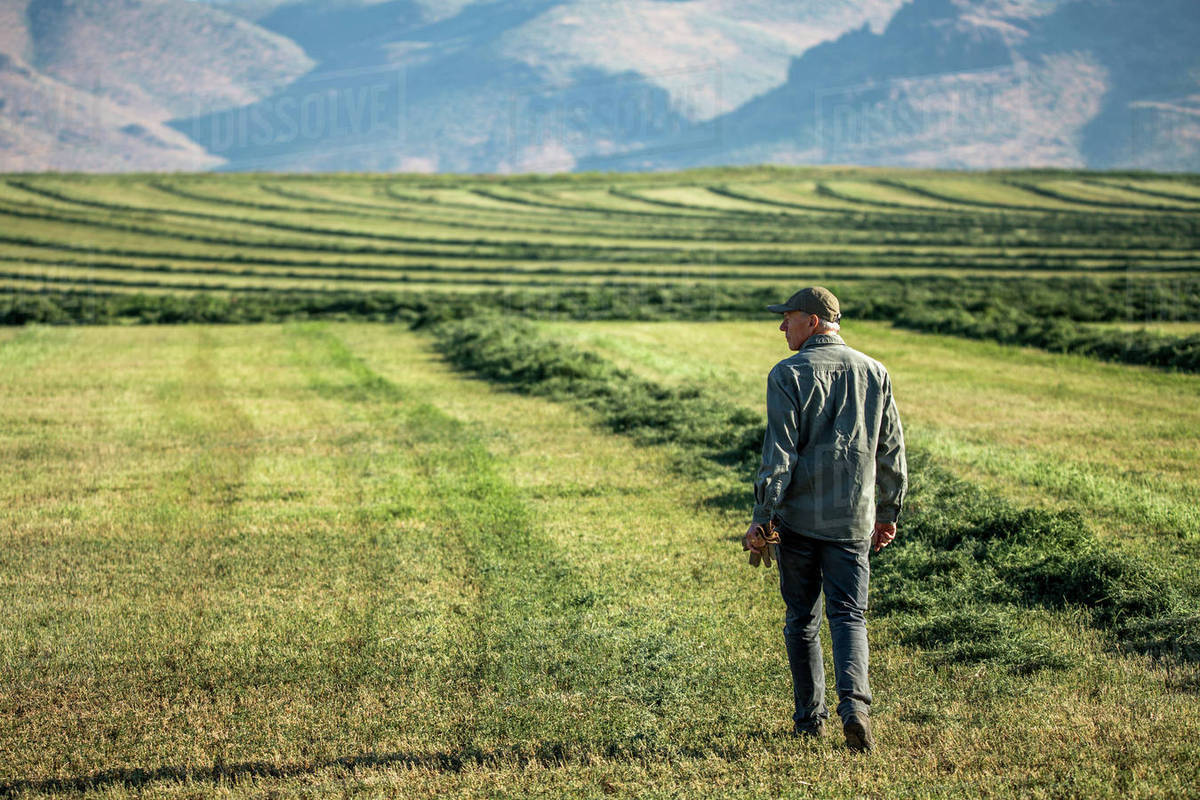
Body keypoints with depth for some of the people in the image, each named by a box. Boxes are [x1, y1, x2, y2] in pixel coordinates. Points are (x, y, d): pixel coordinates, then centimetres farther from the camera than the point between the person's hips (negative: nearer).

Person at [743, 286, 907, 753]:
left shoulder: (788, 375, -8)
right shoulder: (874, 373, 6)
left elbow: (779, 453, -13)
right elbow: (891, 450, 10)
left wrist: (762, 519, -8)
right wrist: (888, 513, 20)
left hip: (799, 514, -2)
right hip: (853, 518, 2)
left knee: (801, 618, 10)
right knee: (849, 614, 5)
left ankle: (809, 718, 16)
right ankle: (854, 702, -18)